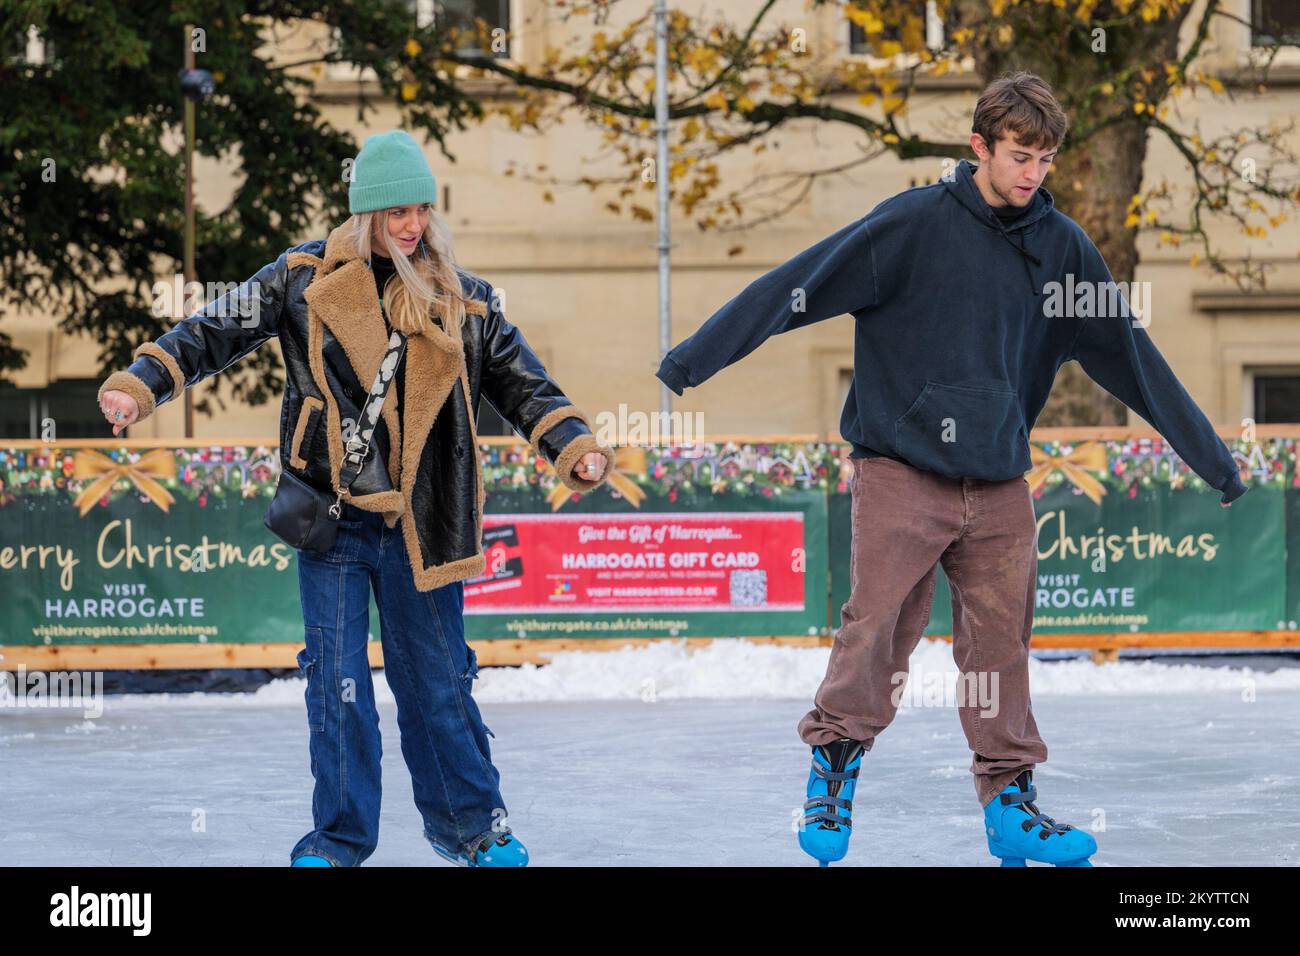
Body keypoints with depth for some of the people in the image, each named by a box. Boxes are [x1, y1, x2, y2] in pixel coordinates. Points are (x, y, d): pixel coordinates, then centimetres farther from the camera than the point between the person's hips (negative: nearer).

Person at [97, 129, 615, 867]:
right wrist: (141, 385, -12)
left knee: (437, 681, 8)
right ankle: (339, 840, 11)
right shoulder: (304, 279, 0)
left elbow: (525, 387, 7)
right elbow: (216, 333, 1)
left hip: (419, 523, 1)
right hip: (332, 521, -1)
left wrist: (576, 447, -8)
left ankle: (473, 826, 23)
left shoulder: (464, 299, 4)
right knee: (338, 682, -2)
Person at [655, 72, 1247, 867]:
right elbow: (798, 286, -10)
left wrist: (1215, 459, 15)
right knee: (878, 627, -6)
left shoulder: (1064, 247, 5)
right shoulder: (915, 224, -8)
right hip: (901, 472, -4)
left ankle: (1009, 800, 12)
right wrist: (695, 357, -16)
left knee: (1002, 641, 4)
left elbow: (1132, 357, 12)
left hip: (1000, 482, 4)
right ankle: (833, 770, 9)